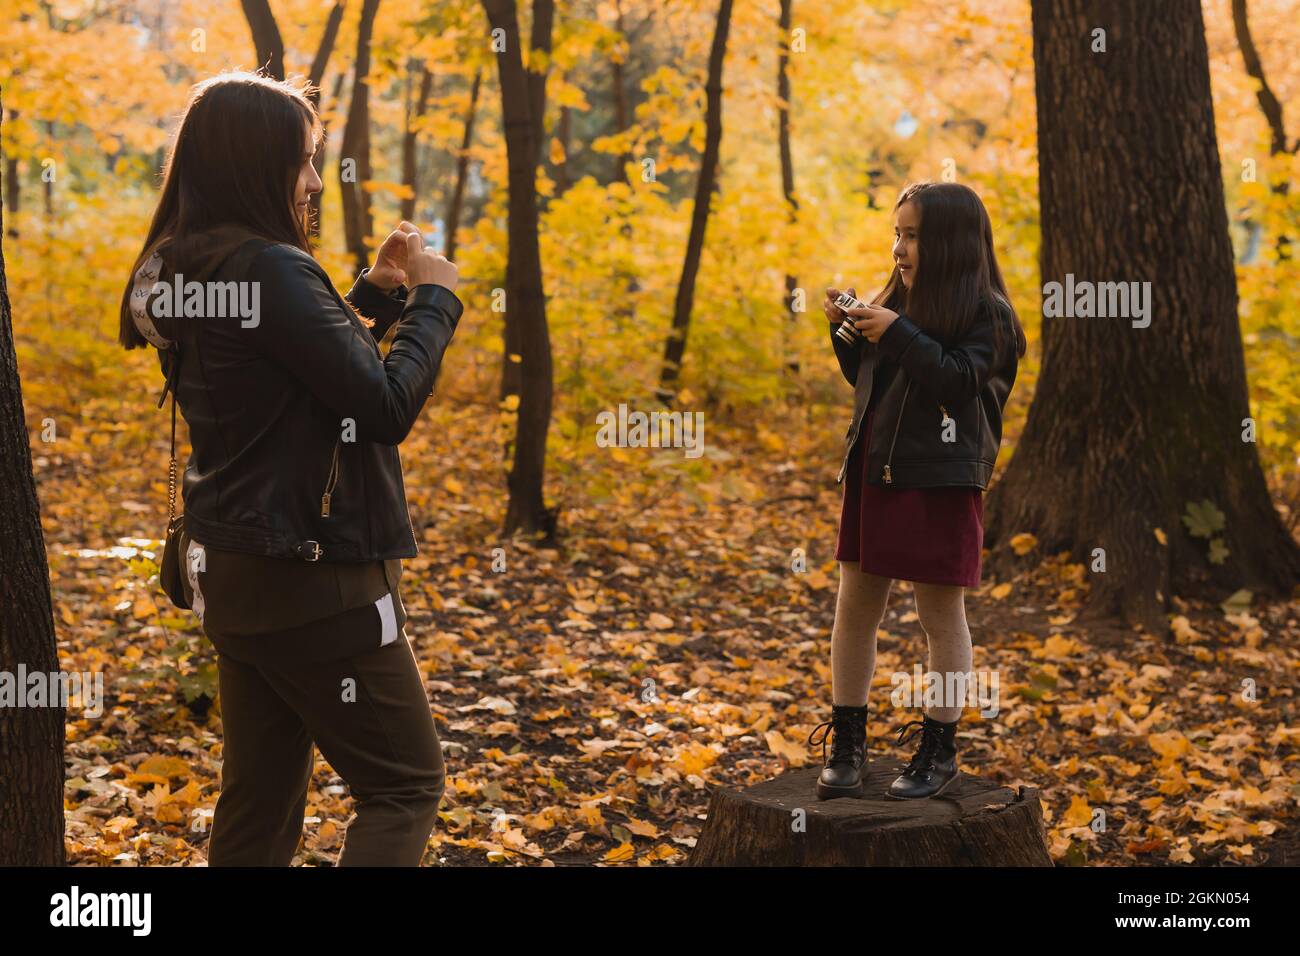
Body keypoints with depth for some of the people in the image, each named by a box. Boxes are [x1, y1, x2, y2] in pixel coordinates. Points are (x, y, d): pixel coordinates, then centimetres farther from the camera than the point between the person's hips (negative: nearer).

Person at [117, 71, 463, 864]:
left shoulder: (178, 277, 9)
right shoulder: (273, 271, -20)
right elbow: (387, 407, -20)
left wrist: (377, 293, 12)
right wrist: (435, 299, -6)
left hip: (235, 569, 9)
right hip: (313, 578, -9)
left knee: (261, 797, 14)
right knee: (407, 785, 2)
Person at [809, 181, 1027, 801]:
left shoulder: (985, 312, -6)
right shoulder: (898, 299, 13)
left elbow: (961, 381, -19)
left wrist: (897, 334, -19)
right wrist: (845, 329, 5)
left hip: (939, 479, -7)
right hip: (872, 470, 7)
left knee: (940, 614, 3)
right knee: (855, 605, 8)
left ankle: (939, 751, 14)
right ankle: (846, 743, 18)